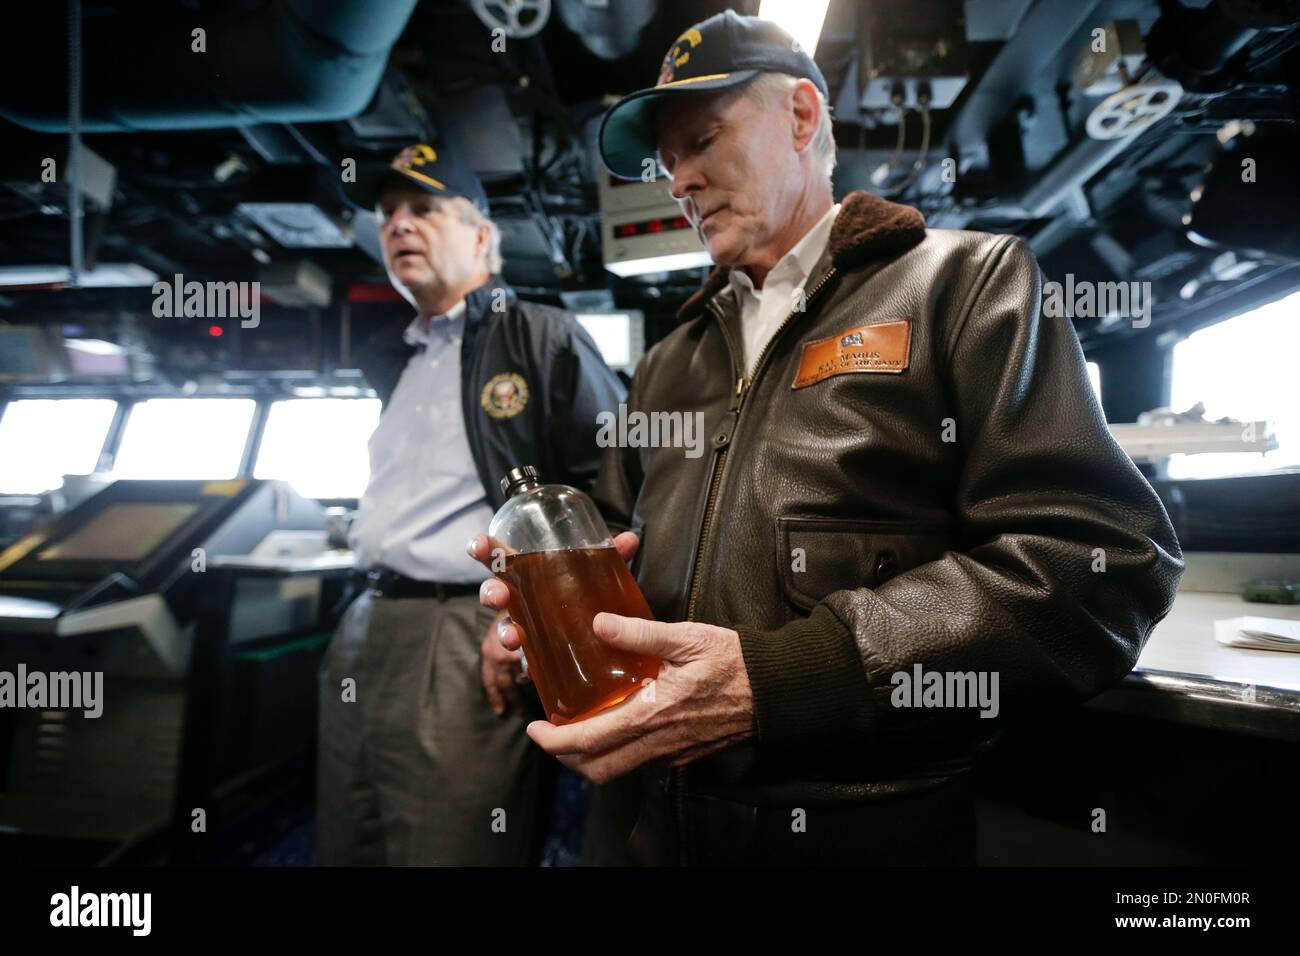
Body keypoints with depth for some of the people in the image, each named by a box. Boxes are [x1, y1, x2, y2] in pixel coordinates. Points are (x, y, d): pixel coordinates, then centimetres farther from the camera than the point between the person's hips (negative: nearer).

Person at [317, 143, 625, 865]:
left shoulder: (543, 338, -3)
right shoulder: (390, 361, 20)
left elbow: (613, 487, -11)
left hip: (473, 648, -7)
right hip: (363, 641, 8)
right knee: (346, 850, 16)